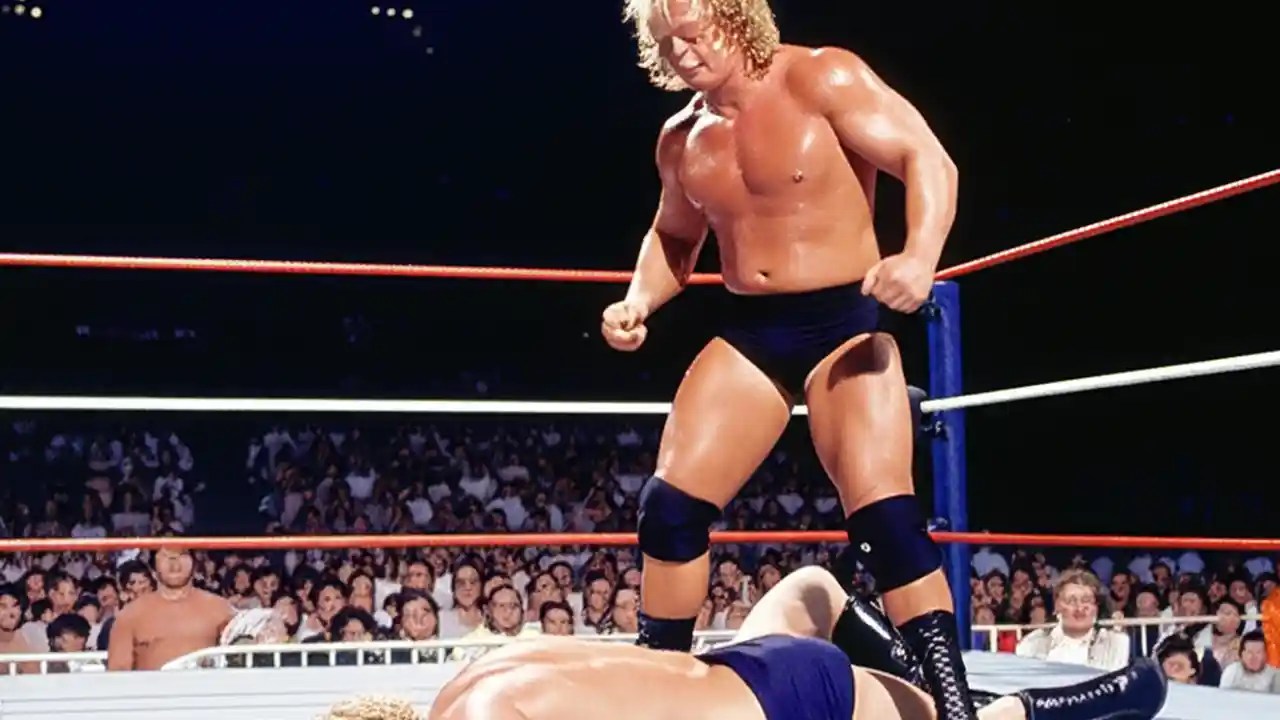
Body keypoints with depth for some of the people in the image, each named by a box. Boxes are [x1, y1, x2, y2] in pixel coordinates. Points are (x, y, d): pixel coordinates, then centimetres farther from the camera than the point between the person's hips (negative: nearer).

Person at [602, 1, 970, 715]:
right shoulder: (682, 139, 10)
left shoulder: (822, 79, -9)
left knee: (883, 513, -18)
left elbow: (927, 158, -14)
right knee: (670, 503, -2)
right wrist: (638, 302, 5)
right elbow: (673, 238, 25)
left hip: (844, 323, -5)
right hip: (748, 333, 6)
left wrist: (920, 256, -32)